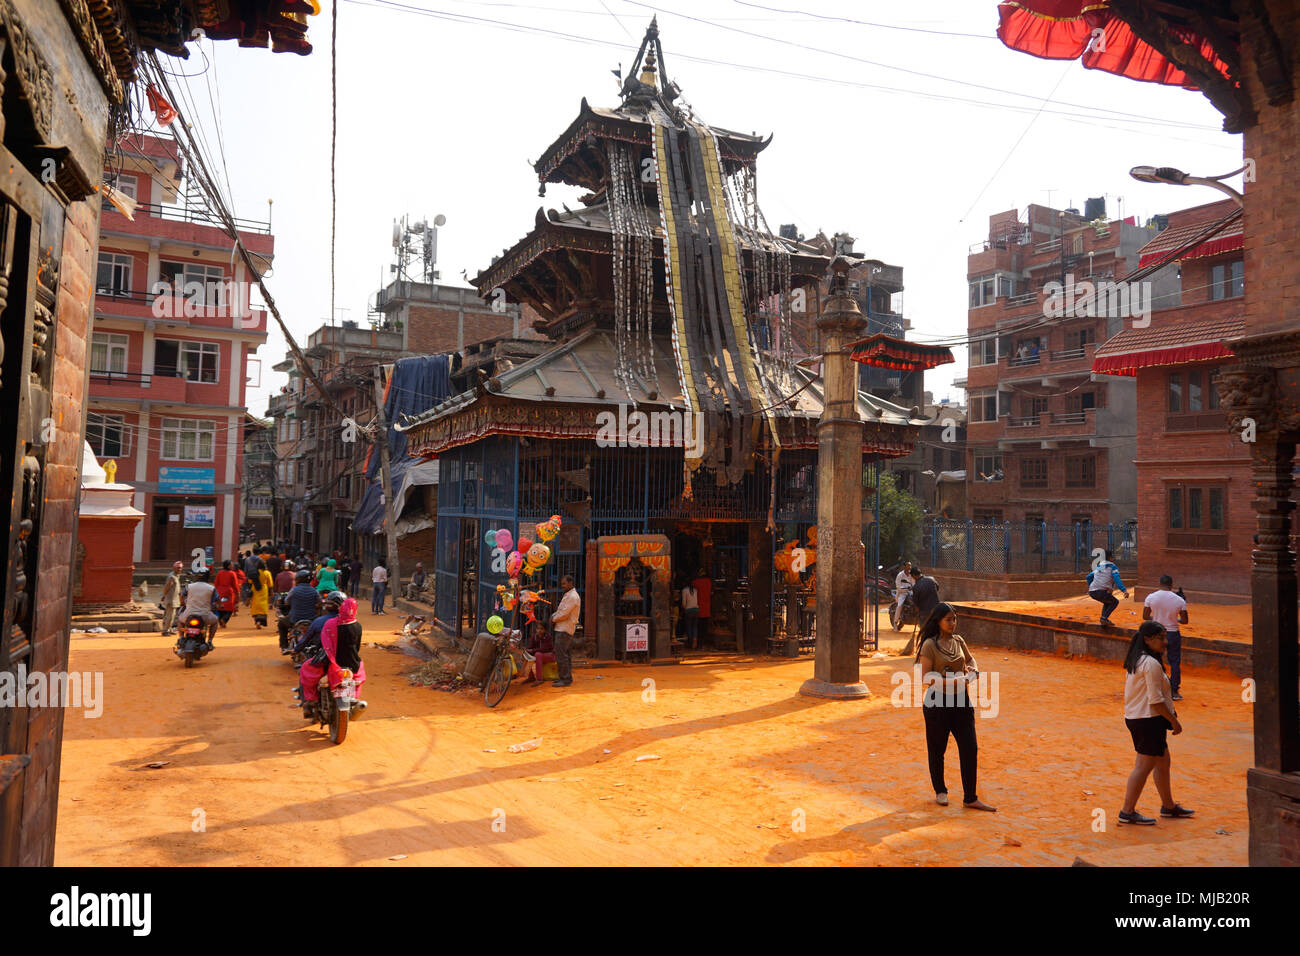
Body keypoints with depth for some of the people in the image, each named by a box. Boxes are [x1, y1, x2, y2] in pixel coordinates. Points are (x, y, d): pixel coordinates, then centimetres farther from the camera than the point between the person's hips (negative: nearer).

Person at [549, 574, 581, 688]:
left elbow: (564, 614, -20)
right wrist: (553, 616, 3)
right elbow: (561, 610, 22)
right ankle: (567, 677, 20)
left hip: (564, 629, -11)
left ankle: (565, 679, -10)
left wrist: (554, 619, -5)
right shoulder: (568, 595, 19)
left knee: (561, 654, -11)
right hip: (564, 628, 11)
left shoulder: (572, 597, -16)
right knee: (566, 654, 14)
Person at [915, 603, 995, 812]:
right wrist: (952, 682, -24)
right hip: (938, 701, -5)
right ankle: (940, 791, 28)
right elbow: (926, 677, -14)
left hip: (961, 700, 5)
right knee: (937, 749, 8)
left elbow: (970, 659, 24)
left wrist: (972, 669, 2)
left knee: (970, 748, 2)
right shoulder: (930, 644, -11)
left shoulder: (958, 640, 6)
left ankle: (970, 798, 11)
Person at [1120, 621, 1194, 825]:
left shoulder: (1137, 660, 11)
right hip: (1149, 720, -10)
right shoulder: (1152, 664, -19)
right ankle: (1127, 812, 2)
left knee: (1162, 762, 21)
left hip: (1135, 717, 10)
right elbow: (1156, 700, -20)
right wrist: (1174, 721, -12)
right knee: (1144, 766, -3)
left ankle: (1168, 806, 35)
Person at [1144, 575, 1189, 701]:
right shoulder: (1179, 600, -11)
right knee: (1175, 662, 11)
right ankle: (1174, 691, 14)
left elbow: (1145, 616, -3)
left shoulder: (1151, 597, -9)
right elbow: (1185, 620, -4)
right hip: (1173, 634, -1)